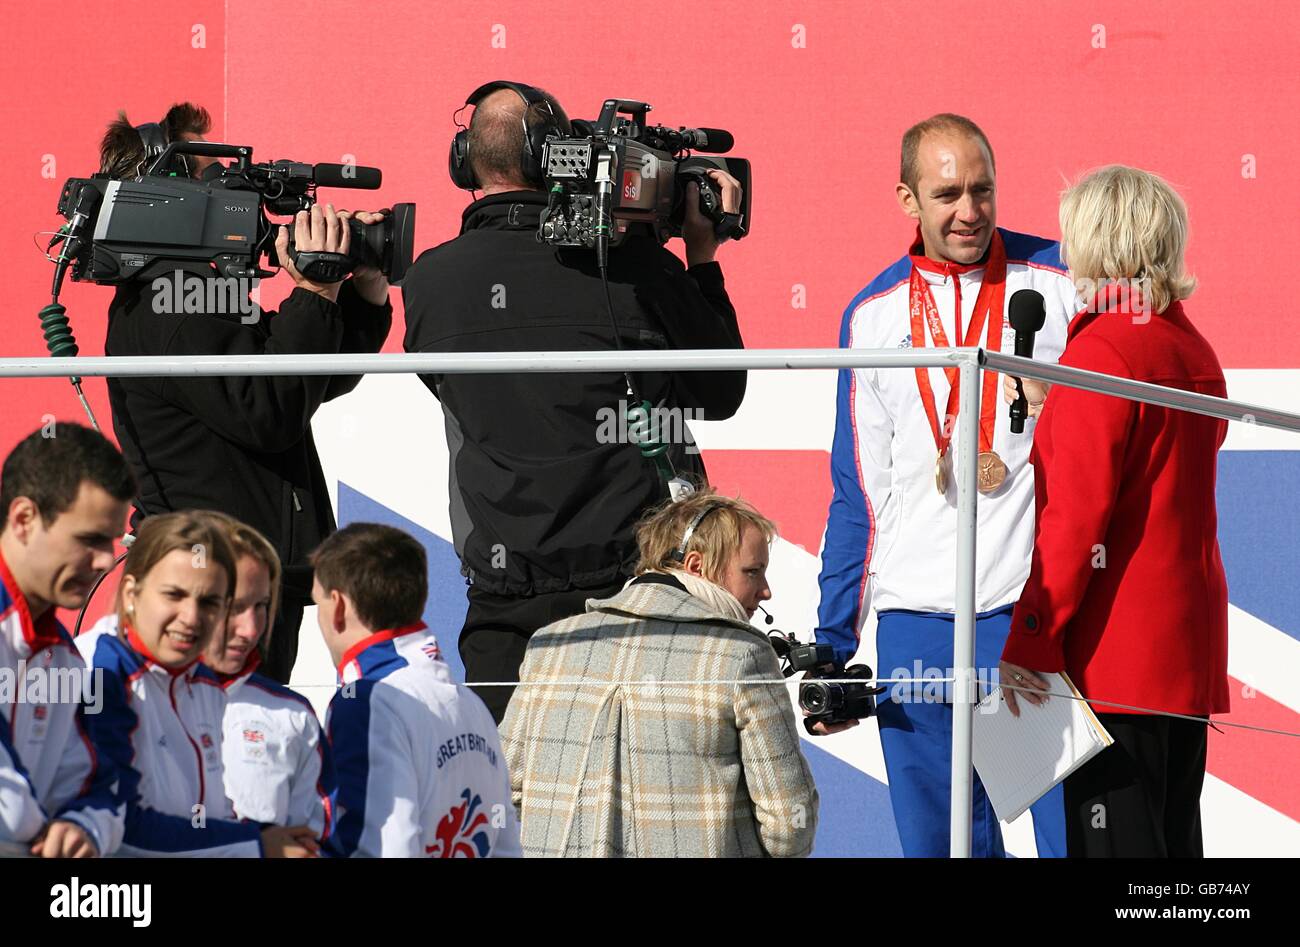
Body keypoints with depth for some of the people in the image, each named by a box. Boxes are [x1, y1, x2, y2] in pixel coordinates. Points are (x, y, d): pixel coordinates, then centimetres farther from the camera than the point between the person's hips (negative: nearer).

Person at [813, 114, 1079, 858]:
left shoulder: (1064, 284, 2)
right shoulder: (874, 315, 11)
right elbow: (858, 494, 15)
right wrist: (833, 645, 10)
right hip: (917, 622, 3)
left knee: (1074, 827, -5)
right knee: (937, 841, 5)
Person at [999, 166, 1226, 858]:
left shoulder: (1102, 351, -13)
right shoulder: (1193, 350, 13)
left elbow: (1075, 515, -17)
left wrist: (1028, 641, -15)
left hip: (1113, 650, -9)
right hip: (1190, 642, 9)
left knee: (1113, 840, -10)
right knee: (1173, 837, 11)